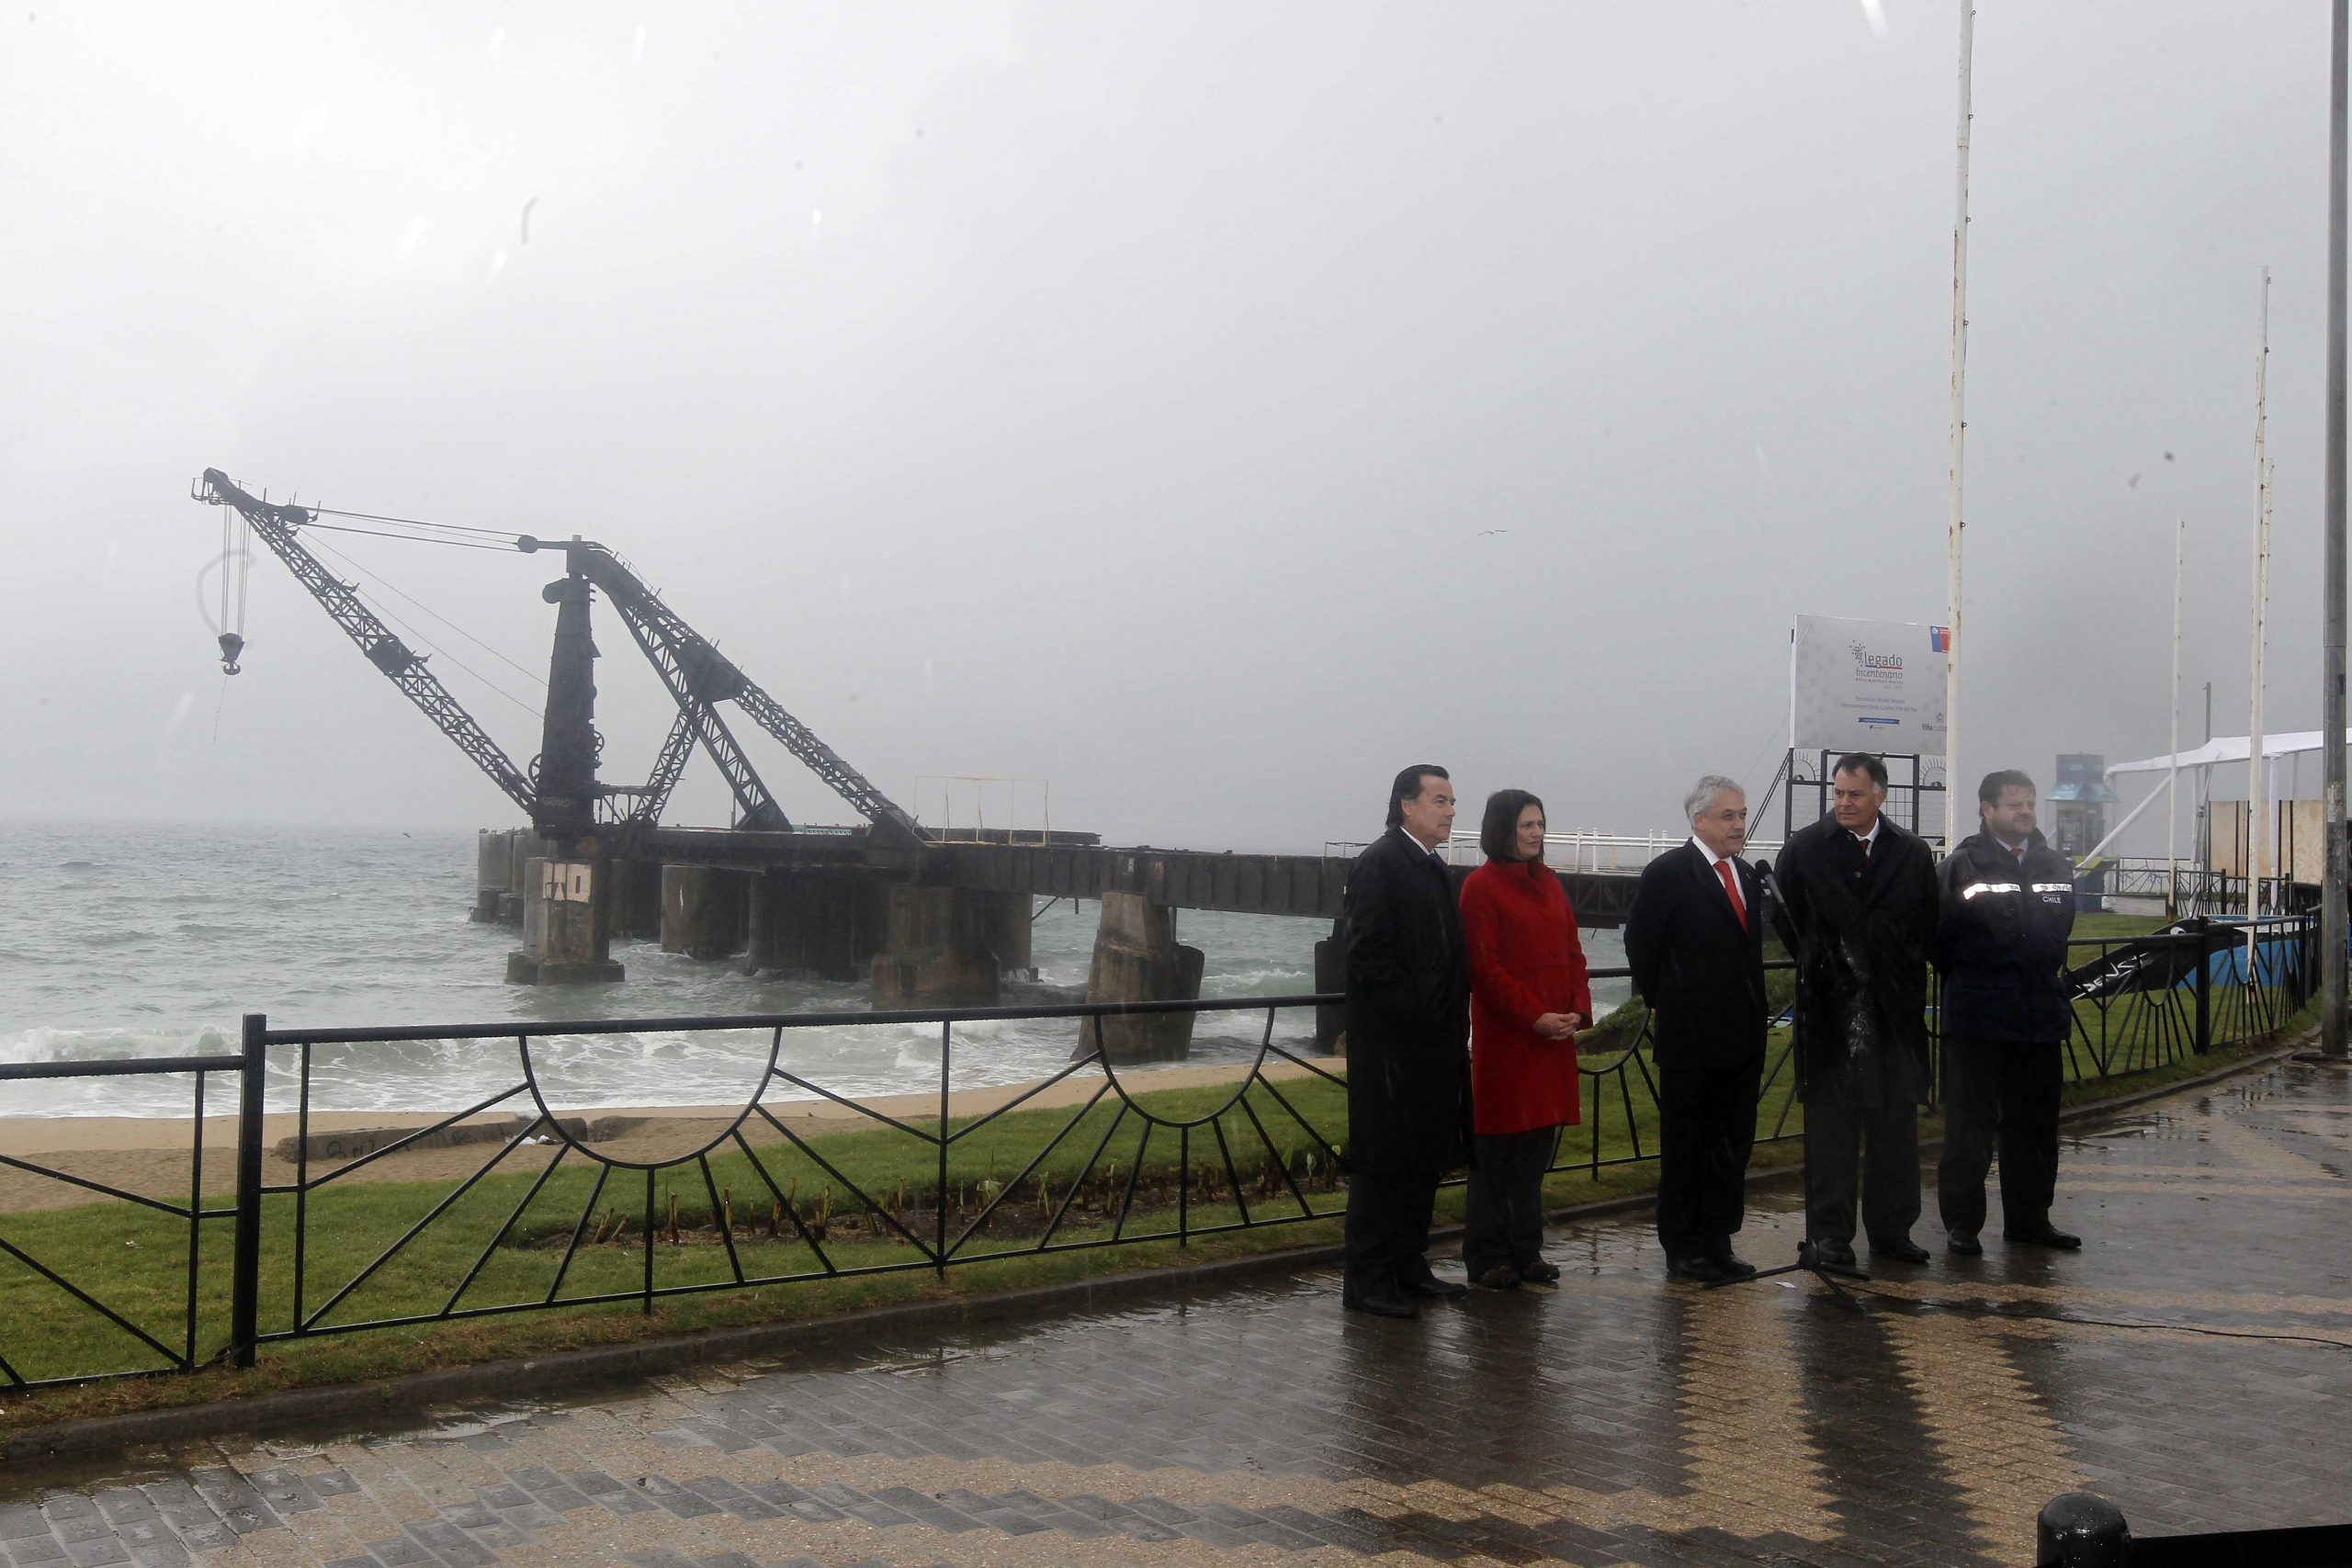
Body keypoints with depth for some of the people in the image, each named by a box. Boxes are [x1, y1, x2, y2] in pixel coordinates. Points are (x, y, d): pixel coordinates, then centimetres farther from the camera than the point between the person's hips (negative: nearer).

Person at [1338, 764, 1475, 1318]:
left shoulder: (1433, 868, 16)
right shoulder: (1379, 863, -12)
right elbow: (1366, 950, -19)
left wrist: (1453, 1019, 11)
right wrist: (1412, 1010, -17)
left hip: (1433, 1043, 9)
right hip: (1392, 1044, -9)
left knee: (1425, 1158, 14)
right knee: (1383, 1160, -3)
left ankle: (1408, 1265, 24)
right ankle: (1368, 1279, 4)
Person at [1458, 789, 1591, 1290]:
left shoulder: (1548, 882, 14)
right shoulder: (1481, 887, -8)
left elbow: (1572, 952, 14)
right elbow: (1484, 968, -13)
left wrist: (1579, 1010, -1)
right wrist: (1535, 1018, -16)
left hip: (1554, 1037, 7)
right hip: (1504, 1038, -7)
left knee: (1537, 1146, 11)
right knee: (1497, 1148, 0)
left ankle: (1525, 1250, 20)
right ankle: (1486, 1256, 9)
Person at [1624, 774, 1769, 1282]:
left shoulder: (1748, 877, 12)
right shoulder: (1668, 873, -10)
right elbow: (1641, 945, -6)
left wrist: (1752, 1013, 12)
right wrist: (1664, 1003, 1)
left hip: (1741, 1035, 7)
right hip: (1690, 1035, -7)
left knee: (1733, 1143, 11)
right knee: (1685, 1143, 4)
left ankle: (1717, 1242, 20)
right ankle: (1683, 1246, 13)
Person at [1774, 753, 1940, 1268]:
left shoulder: (1912, 854, 7)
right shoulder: (1803, 849, 1)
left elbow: (1931, 927, 9)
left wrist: (1907, 975, 0)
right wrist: (1809, 966, -3)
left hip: (1894, 1009, 2)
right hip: (1828, 1008, -2)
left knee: (1895, 1121, 8)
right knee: (1830, 1123, 2)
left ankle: (1891, 1229, 20)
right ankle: (1830, 1233, 10)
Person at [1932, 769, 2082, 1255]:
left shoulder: (2055, 866, 11)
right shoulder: (1961, 867, -8)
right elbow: (1941, 939, -8)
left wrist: (2050, 976, 18)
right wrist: (1966, 980, 1)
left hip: (2041, 1016, 6)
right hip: (1977, 1017, -6)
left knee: (2035, 1124, 13)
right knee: (1970, 1125, 0)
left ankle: (2029, 1218, 25)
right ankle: (1962, 1222, 8)